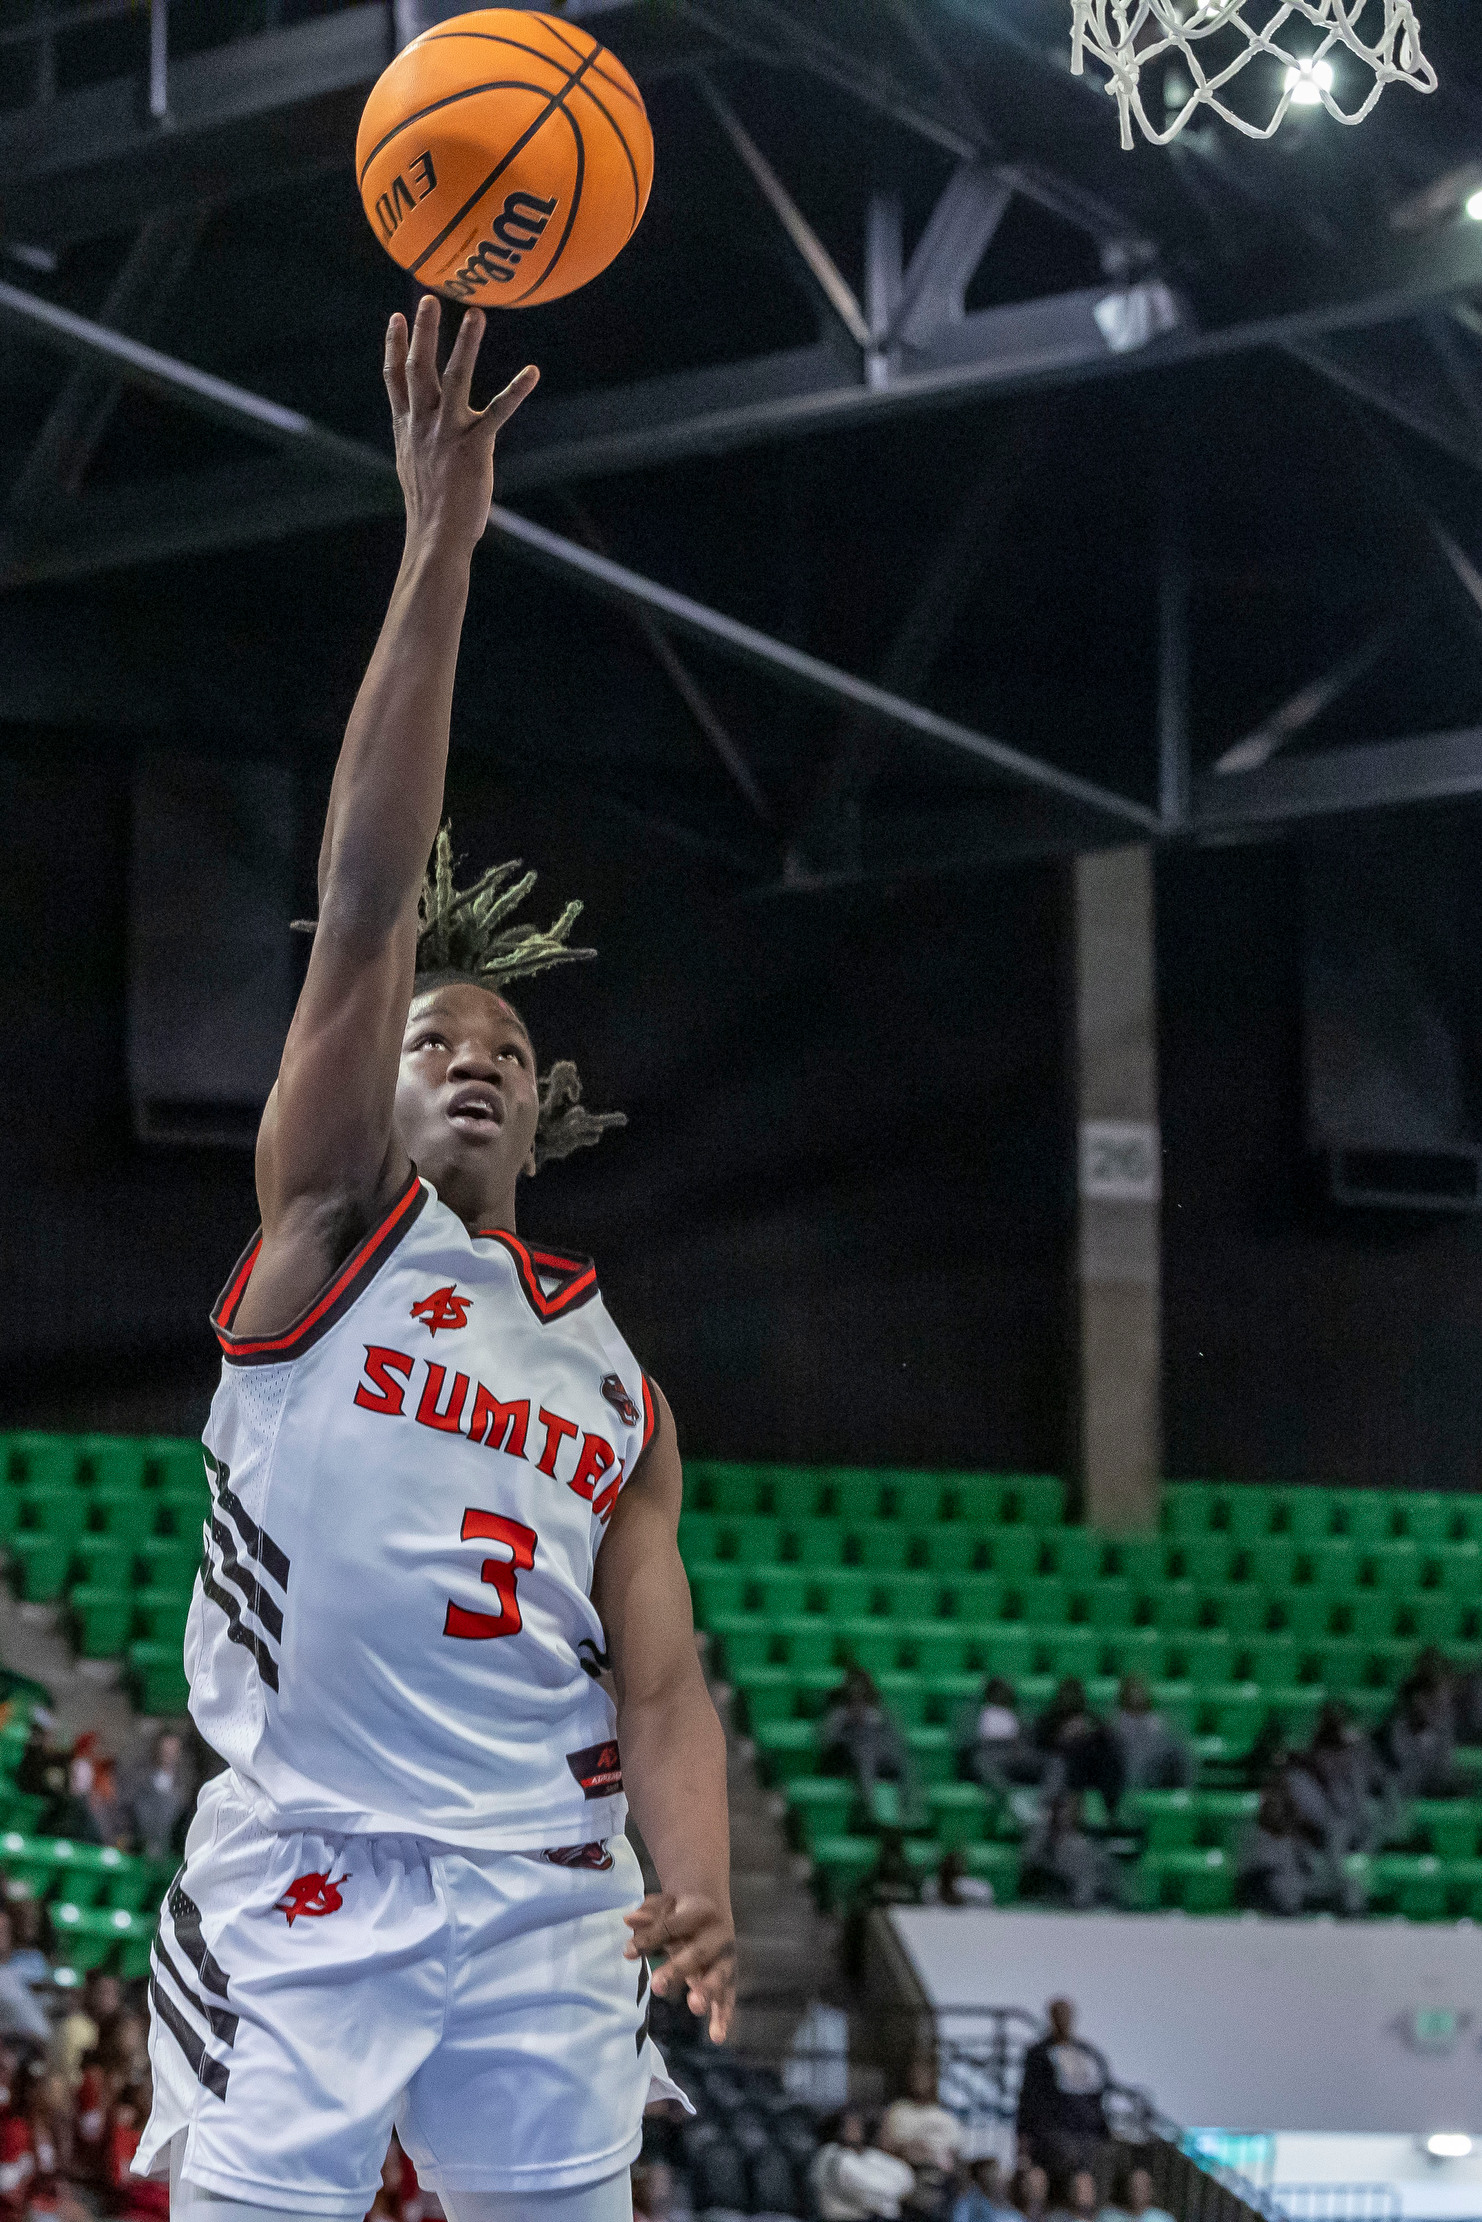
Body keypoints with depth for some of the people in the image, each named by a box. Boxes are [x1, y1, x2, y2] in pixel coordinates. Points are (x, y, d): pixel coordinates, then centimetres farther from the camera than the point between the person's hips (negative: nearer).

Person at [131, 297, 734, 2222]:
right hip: (301, 1884, -4)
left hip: (548, 1902, 4)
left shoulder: (621, 1389, 18)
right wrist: (441, 546, -13)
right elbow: (366, 898, -4)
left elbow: (662, 1681, 11)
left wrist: (702, 1902, -11)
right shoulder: (331, 1227, 7)